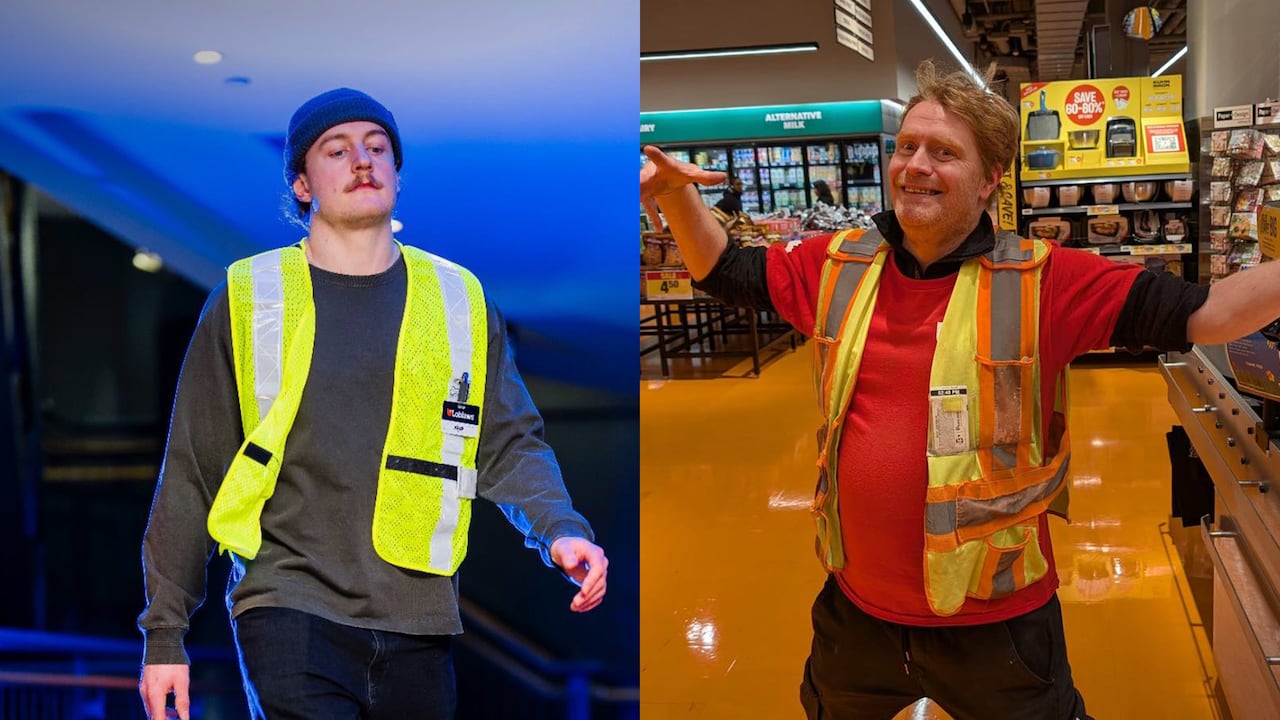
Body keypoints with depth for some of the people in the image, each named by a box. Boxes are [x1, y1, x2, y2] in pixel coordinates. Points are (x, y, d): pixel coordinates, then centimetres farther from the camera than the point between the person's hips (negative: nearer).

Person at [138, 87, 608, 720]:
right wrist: (164, 632, 5)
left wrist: (562, 531, -12)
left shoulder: (461, 301, 10)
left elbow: (508, 446, 8)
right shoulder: (248, 298, 4)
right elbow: (192, 471, 6)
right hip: (289, 606, -3)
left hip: (417, 623, 3)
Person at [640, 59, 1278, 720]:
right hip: (856, 611, 4)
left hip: (995, 625, -4)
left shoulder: (1044, 281, -14)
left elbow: (1197, 314, -16)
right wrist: (676, 194, -4)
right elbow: (724, 271, 11)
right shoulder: (836, 267, -2)